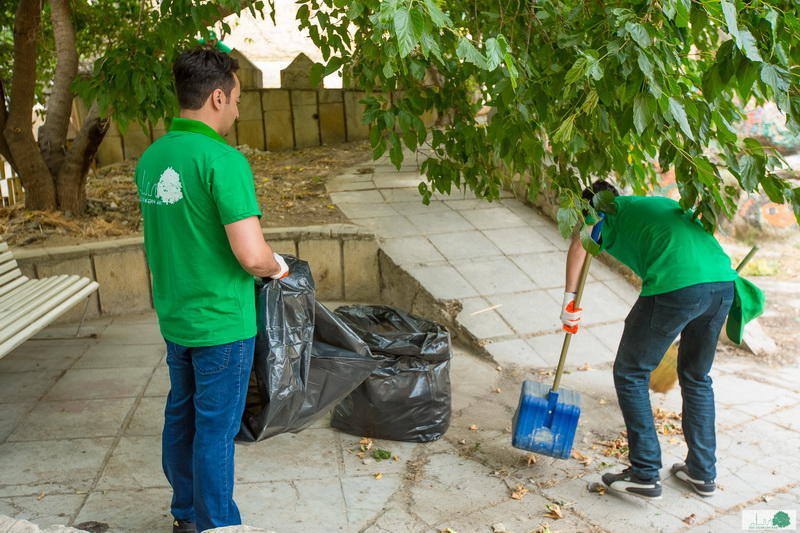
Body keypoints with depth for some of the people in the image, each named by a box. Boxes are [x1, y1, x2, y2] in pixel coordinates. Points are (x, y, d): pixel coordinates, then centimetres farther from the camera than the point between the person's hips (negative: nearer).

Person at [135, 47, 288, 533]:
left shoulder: (151, 158, 4)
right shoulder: (223, 159, -21)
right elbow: (252, 256, -27)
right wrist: (278, 265, -5)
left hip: (174, 316, 8)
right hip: (222, 321, -8)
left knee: (181, 416, 20)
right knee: (216, 430, 6)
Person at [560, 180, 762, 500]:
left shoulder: (609, 212, 14)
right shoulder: (661, 202, 35)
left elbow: (579, 244, -7)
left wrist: (569, 301, -6)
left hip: (676, 287, -7)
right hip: (724, 283, 7)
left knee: (630, 374, 9)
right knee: (697, 377, 23)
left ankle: (646, 475, 11)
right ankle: (702, 473, 32)